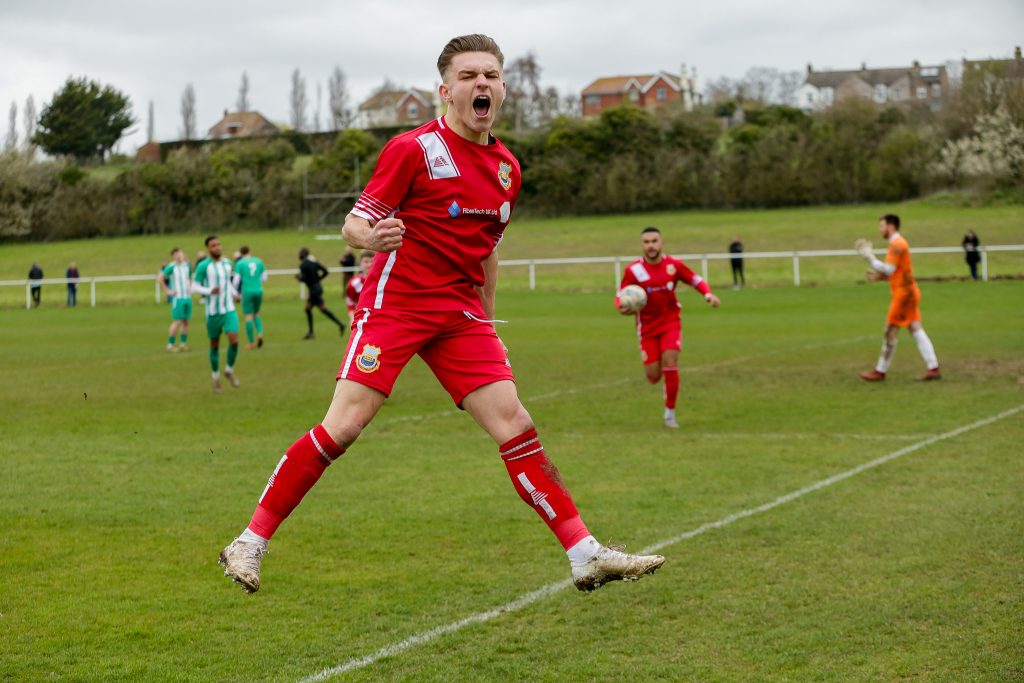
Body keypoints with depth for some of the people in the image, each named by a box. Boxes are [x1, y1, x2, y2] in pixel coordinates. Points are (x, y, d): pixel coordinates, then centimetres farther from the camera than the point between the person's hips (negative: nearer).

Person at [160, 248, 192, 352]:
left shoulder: (187, 265, 8)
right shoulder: (171, 267, -11)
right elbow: (159, 278, -12)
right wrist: (167, 291, -10)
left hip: (187, 296, 6)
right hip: (177, 297, -6)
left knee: (186, 321, 7)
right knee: (177, 321, -9)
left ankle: (184, 344, 14)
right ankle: (170, 345, -3)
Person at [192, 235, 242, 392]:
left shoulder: (227, 263, 8)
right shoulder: (203, 266, -8)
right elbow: (194, 288, -7)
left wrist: (235, 294, 8)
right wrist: (209, 291, -24)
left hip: (229, 310, 3)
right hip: (213, 312, -3)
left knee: (234, 341, -12)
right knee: (215, 345, 7)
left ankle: (229, 370, 12)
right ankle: (215, 376, 26)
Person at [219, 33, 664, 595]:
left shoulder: (507, 168, 12)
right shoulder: (413, 148, -7)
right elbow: (354, 224, -7)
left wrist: (489, 325, 24)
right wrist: (370, 236, -31)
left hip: (461, 315, 5)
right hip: (394, 304, -5)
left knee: (515, 426, -3)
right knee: (342, 427, -13)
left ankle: (586, 556, 0)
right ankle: (250, 543, -3)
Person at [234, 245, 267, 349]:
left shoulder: (240, 263, -4)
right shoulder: (259, 261, 6)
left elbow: (237, 280, -5)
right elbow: (264, 277, 9)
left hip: (247, 291, -3)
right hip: (258, 290, 3)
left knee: (249, 316, 2)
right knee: (256, 314, 19)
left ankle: (251, 343, 2)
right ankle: (260, 334, -6)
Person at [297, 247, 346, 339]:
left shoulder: (303, 264, -12)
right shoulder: (314, 262, 11)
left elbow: (303, 278, -19)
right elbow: (325, 272, 11)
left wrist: (298, 276, 2)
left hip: (314, 289, -9)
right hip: (318, 287, 9)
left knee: (323, 309, -8)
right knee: (308, 308, 13)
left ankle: (340, 324, -13)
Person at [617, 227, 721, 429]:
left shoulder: (674, 264, -7)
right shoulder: (633, 270, -11)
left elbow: (695, 279, 8)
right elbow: (621, 297, -4)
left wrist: (708, 294, -10)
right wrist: (622, 308, -28)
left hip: (671, 323, 0)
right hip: (647, 327, 0)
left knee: (670, 363, -17)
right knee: (653, 377, -2)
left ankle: (670, 412, 0)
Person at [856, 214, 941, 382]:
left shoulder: (897, 245, -14)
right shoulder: (897, 244, 18)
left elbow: (888, 269, -20)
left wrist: (869, 257, -14)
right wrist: (879, 276, 9)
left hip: (904, 294, -10)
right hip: (908, 292, 10)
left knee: (890, 333, -3)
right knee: (916, 330, 5)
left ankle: (880, 371, 4)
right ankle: (933, 368, 0)